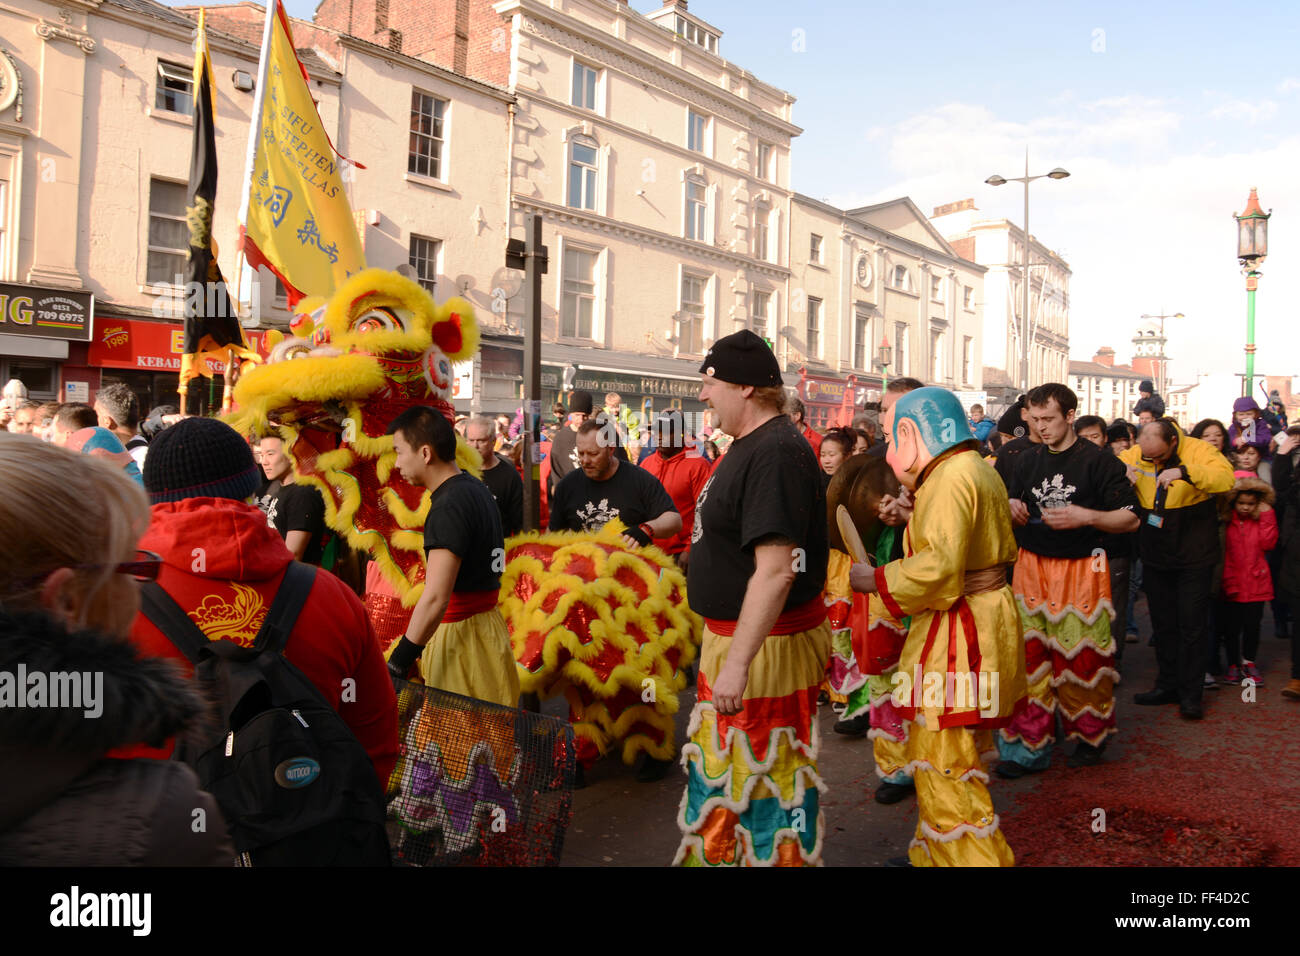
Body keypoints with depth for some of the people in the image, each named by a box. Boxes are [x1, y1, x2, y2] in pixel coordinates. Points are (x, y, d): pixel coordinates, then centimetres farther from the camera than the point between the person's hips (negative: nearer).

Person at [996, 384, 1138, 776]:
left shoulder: (1099, 461, -5)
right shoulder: (1027, 461, 10)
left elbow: (1131, 519, -5)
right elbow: (1012, 514, 20)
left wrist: (1086, 516, -21)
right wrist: (1013, 510, -4)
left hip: (1080, 568, -4)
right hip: (1032, 567, 4)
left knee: (1082, 655, 2)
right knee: (1029, 654, 2)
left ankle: (1090, 736, 24)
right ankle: (1031, 744, 11)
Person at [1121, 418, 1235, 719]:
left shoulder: (1197, 451, -13)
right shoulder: (1135, 454, -2)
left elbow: (1226, 477, -27)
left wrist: (1183, 472, -41)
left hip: (1193, 558, -4)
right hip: (1155, 556, 4)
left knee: (1191, 624, 0)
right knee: (1162, 624, 14)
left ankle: (1190, 694, 10)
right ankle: (1168, 685, 27)